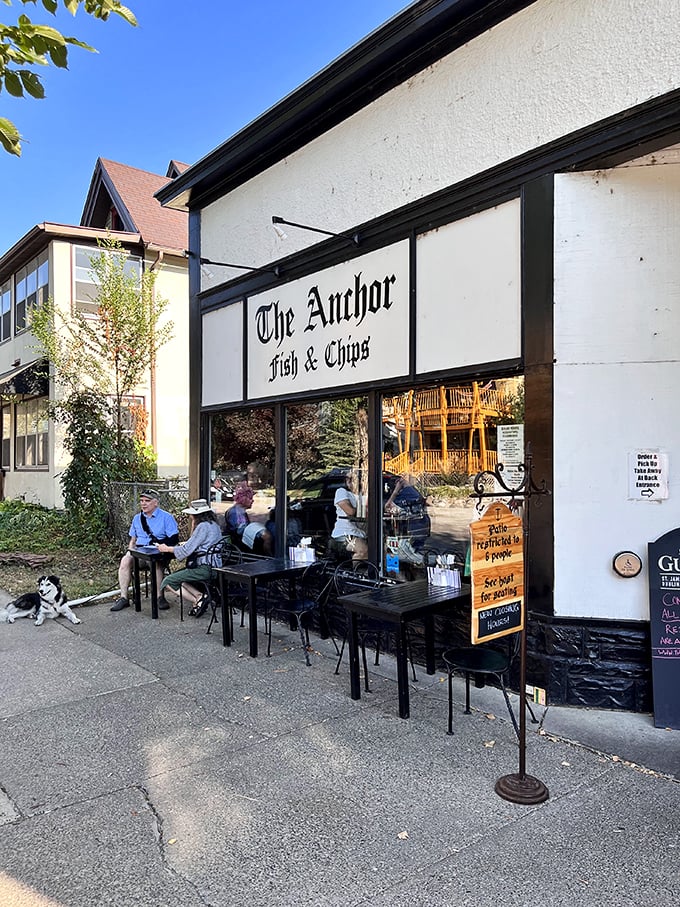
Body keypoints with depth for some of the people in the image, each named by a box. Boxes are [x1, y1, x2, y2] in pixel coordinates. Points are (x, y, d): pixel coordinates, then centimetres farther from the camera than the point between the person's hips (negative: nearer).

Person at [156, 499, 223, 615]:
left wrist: (167, 549, 0)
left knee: (168, 583, -5)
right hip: (211, 566, 11)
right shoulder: (213, 524, 17)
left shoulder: (203, 526, -12)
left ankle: (197, 601, -8)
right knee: (175, 576, 16)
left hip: (204, 569, -11)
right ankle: (199, 596, -1)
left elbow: (186, 550, -12)